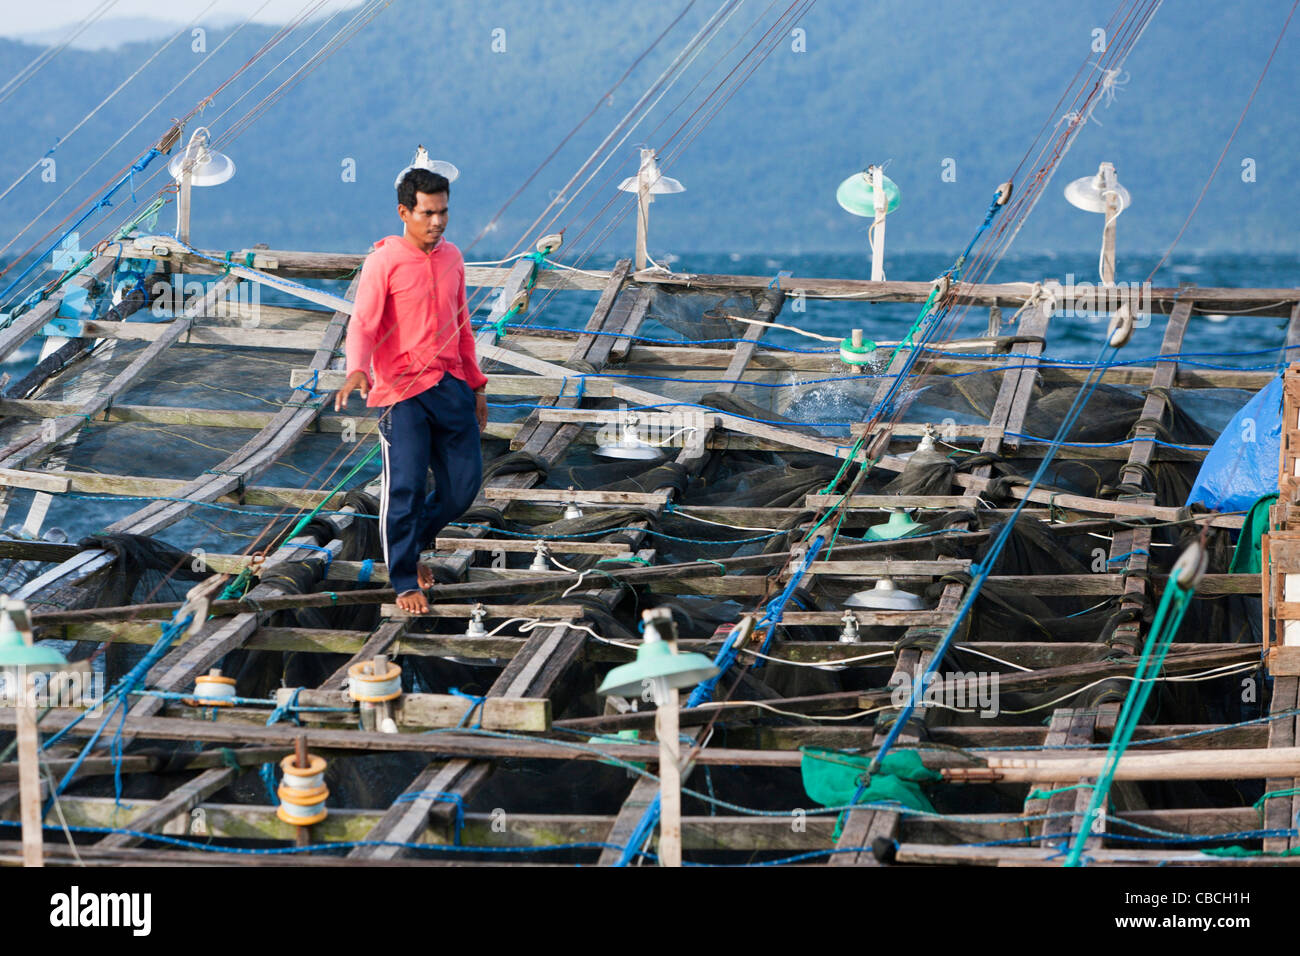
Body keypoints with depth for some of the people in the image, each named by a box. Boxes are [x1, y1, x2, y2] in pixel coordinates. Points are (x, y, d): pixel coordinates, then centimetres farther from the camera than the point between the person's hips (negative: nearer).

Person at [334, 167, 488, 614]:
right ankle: (404, 580, 7)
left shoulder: (452, 258, 11)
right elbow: (362, 324, -17)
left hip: (450, 386, 6)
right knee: (406, 487, -7)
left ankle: (414, 544, 30)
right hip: (402, 392, -6)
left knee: (465, 481, 6)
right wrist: (357, 371, -35)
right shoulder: (383, 262, -9)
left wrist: (476, 384, 21)